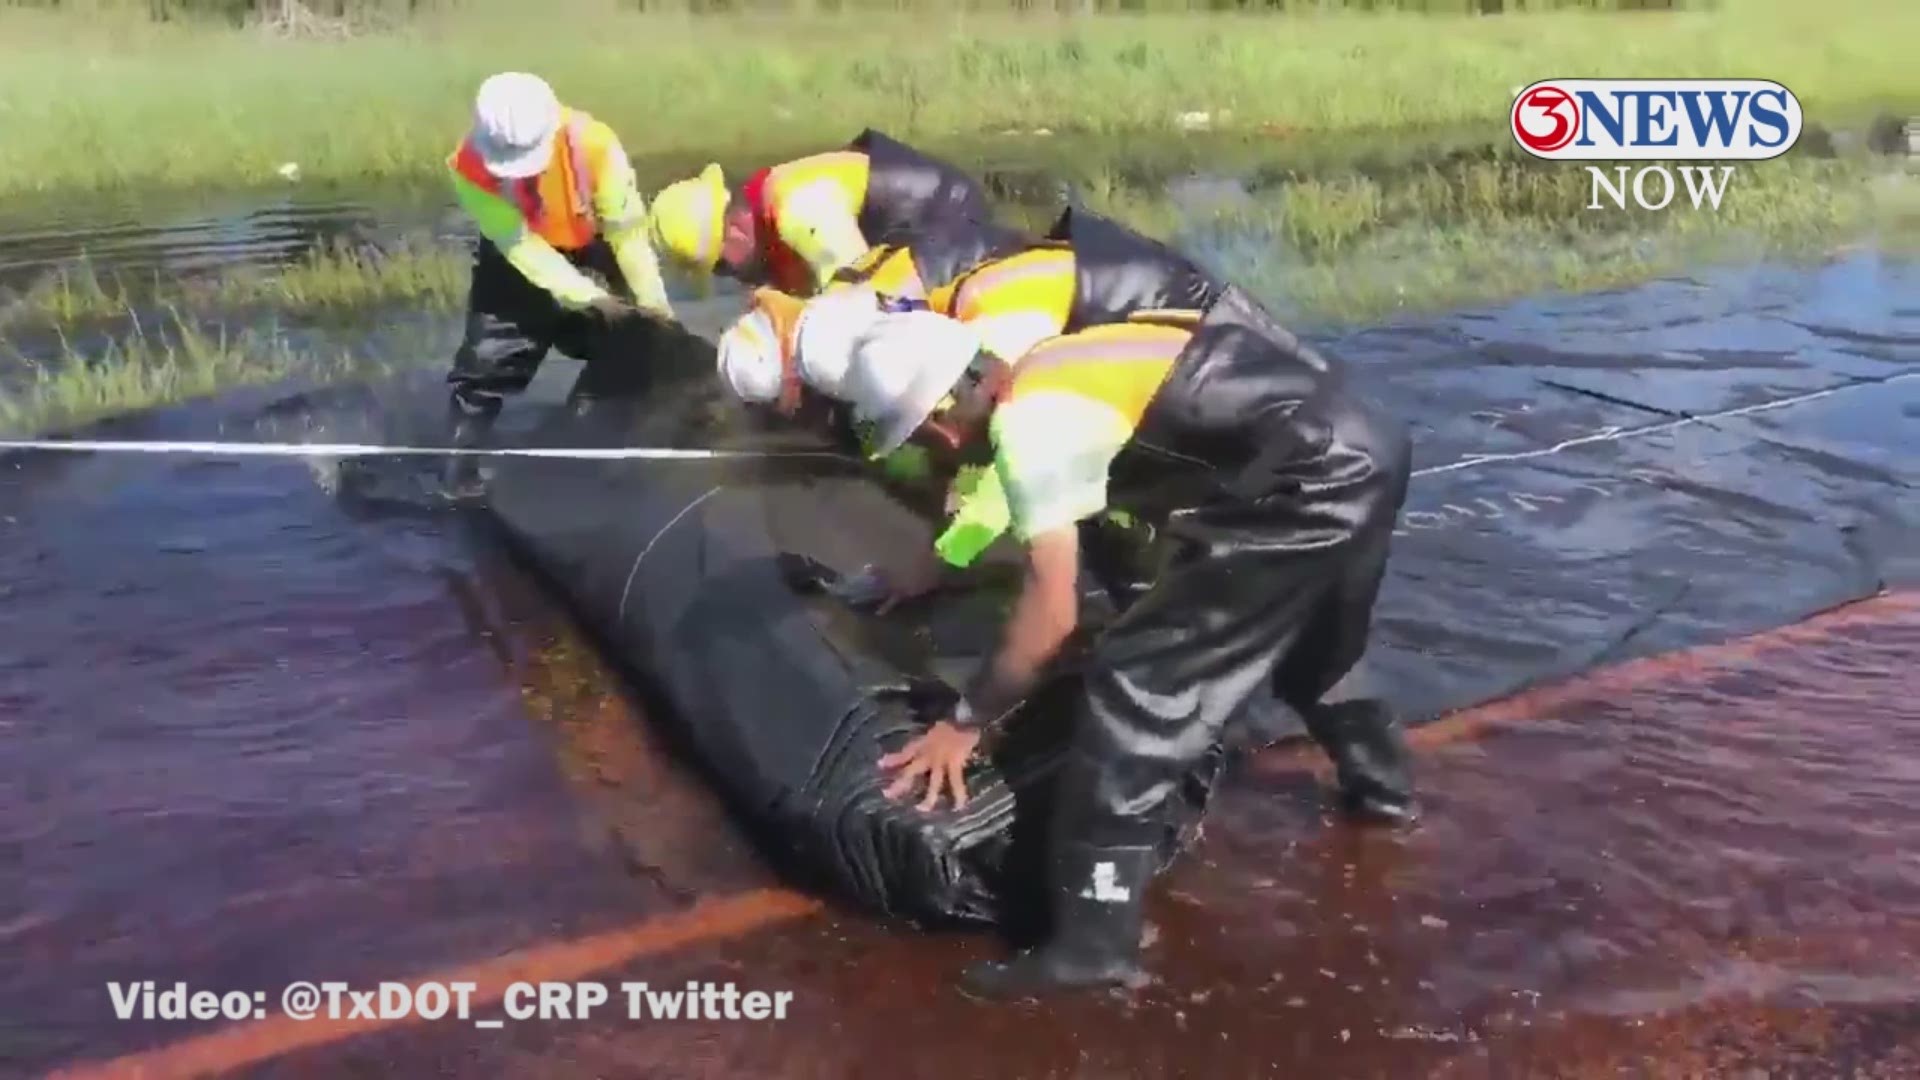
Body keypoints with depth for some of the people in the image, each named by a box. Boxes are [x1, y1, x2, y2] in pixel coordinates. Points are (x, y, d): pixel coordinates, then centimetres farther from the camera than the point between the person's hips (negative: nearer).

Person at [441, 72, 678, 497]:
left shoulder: (593, 143, -32)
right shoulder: (470, 164, -29)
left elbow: (628, 227, -25)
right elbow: (519, 243, -28)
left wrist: (653, 301, -26)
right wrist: (588, 297, -34)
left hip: (591, 251, 0)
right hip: (515, 256, 0)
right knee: (487, 356, -5)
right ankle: (461, 454, 11)